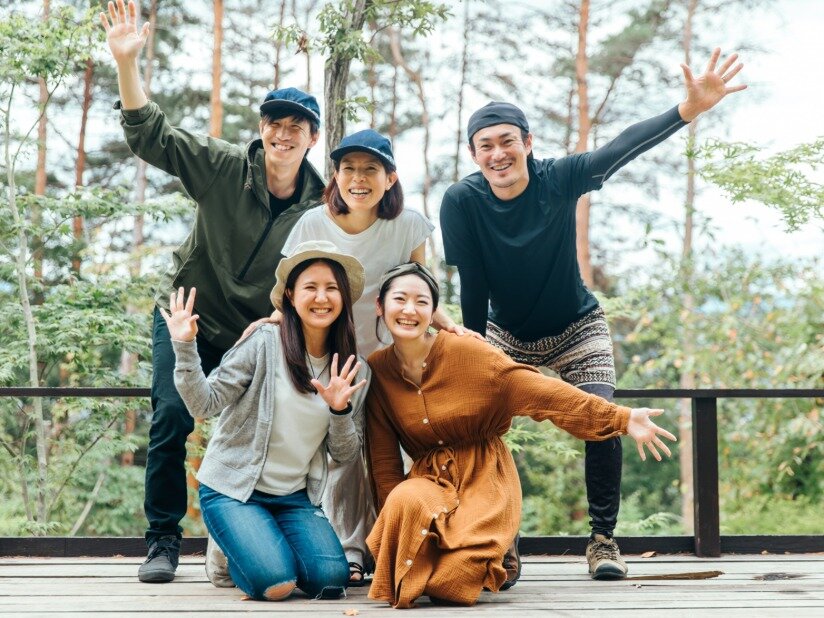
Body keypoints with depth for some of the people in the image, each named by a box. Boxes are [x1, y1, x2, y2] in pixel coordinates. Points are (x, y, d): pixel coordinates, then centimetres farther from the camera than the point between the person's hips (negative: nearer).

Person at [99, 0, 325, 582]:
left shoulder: (319, 204, -8)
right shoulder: (225, 168, -13)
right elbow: (151, 135, -21)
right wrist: (127, 63, -35)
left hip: (256, 334, 2)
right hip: (188, 316, -2)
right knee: (171, 420, -14)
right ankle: (164, 541, -2)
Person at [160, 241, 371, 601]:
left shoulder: (355, 371, 3)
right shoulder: (264, 344, -10)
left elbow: (345, 455, 4)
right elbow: (205, 404, -13)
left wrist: (340, 410, -16)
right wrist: (185, 348, -27)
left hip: (295, 498, 4)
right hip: (233, 488, -4)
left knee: (331, 579, -19)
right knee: (275, 582, -24)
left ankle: (273, 546, 14)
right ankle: (241, 555, 13)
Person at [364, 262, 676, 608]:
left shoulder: (466, 352, -11)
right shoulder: (377, 370, -2)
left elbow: (538, 391, -16)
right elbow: (383, 460, 3)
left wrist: (621, 417, -23)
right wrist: (393, 517, -6)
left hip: (484, 476, -2)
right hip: (428, 478, 2)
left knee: (456, 577, -24)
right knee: (406, 504, -35)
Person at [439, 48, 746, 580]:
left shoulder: (559, 179, -23)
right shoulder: (461, 202, -22)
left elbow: (625, 148, -38)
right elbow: (472, 287, -18)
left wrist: (690, 109, -52)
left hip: (577, 328, 0)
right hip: (507, 335, 1)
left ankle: (603, 539, -2)